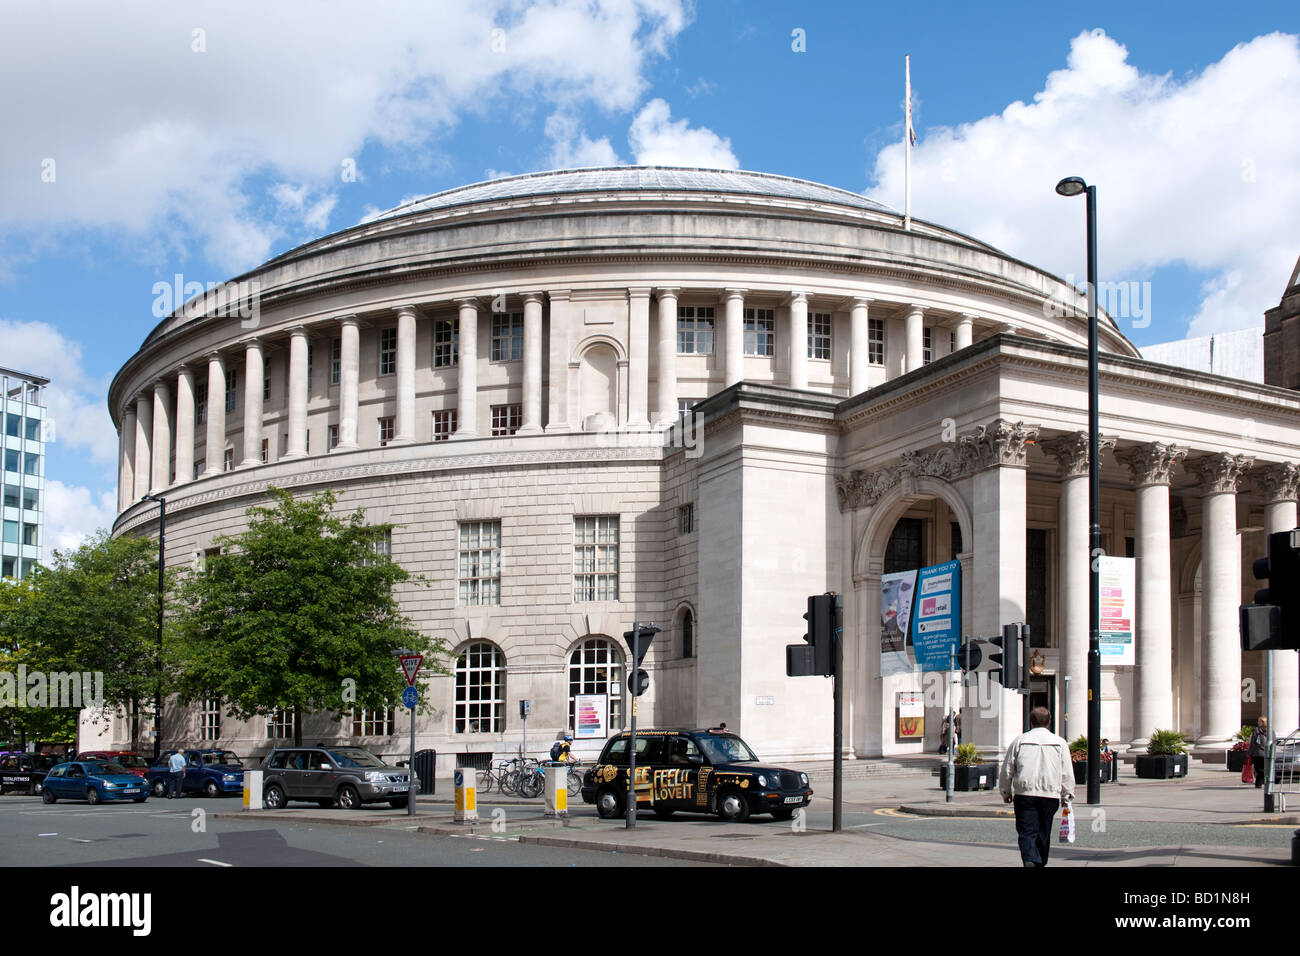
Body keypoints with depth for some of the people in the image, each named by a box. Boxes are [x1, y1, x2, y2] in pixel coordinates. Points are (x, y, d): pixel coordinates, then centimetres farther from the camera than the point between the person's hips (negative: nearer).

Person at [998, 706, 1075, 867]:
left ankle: (1029, 860, -26)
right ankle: (1040, 863, 24)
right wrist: (1067, 796, 17)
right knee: (1043, 834, 16)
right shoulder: (1060, 743, 7)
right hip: (1050, 794, 2)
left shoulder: (1019, 741, 4)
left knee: (1027, 832, -4)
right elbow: (1067, 773, 7)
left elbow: (1007, 770, 6)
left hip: (1024, 793, -2)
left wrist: (1006, 792, 19)